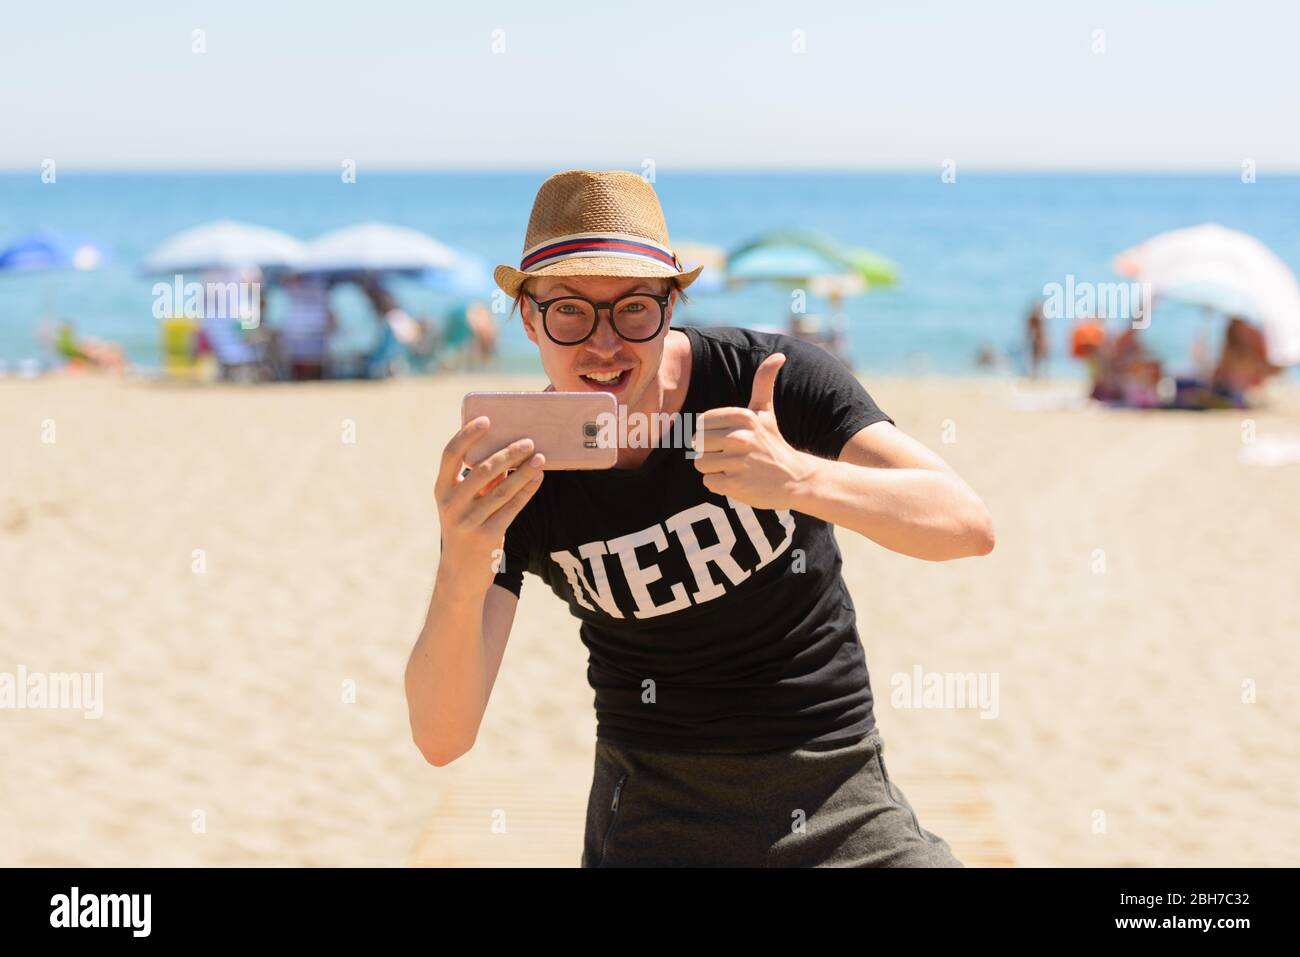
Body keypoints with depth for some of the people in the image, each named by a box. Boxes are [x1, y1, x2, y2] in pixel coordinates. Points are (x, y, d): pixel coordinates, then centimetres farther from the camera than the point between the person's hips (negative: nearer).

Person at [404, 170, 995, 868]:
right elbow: (441, 739, -20)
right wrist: (461, 578, -40)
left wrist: (801, 480, -42)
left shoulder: (770, 377, -15)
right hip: (653, 824, 0)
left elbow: (968, 527, -23)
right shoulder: (511, 476, -12)